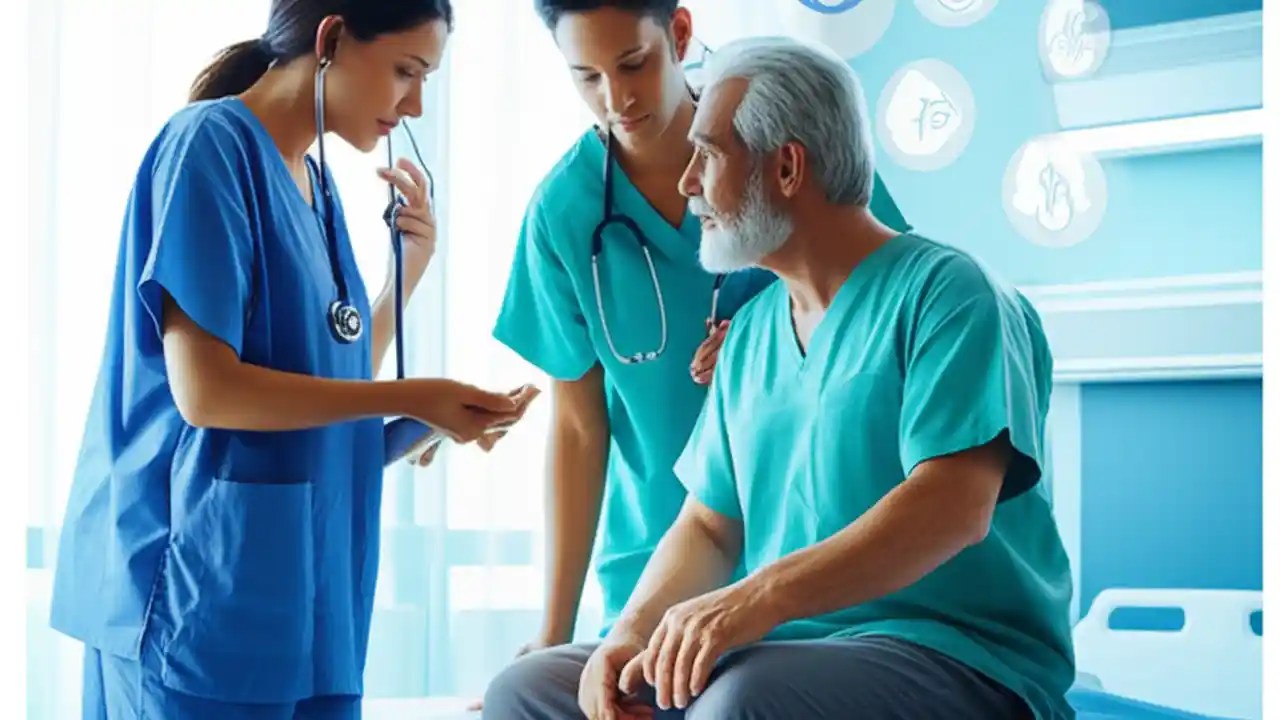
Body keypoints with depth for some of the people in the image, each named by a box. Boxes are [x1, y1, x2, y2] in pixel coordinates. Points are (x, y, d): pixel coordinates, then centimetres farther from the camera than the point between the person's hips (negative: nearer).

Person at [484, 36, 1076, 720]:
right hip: (781, 654, 8)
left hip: (963, 659, -8)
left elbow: (952, 507, -21)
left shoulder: (943, 291, -8)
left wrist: (760, 597, -32)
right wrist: (633, 630, -6)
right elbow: (708, 525, 16)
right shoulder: (751, 331, 16)